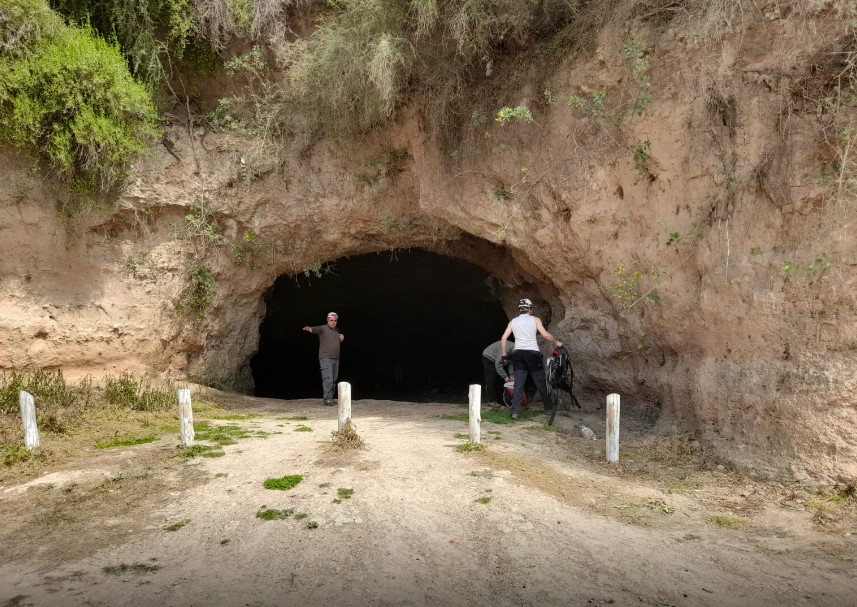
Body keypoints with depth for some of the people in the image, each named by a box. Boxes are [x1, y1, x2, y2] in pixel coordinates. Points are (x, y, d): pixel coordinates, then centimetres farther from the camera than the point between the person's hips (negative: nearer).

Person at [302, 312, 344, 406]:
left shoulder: (337, 330, 16)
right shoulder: (323, 328, -7)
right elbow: (313, 329, -27)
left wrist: (341, 338, 7)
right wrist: (308, 328, -50)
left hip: (336, 359, 7)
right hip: (325, 358, -7)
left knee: (334, 380, 11)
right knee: (328, 379, -14)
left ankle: (331, 397, 20)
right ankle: (327, 399, -12)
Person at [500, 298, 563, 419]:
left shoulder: (513, 321, 10)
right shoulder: (535, 319, 2)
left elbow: (503, 338, 5)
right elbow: (545, 334, -7)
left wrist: (504, 353, 14)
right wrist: (556, 342, 8)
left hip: (518, 354, 2)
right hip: (533, 353, -2)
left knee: (518, 383, 1)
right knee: (540, 382, 10)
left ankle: (515, 411, -7)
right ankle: (549, 407, 22)